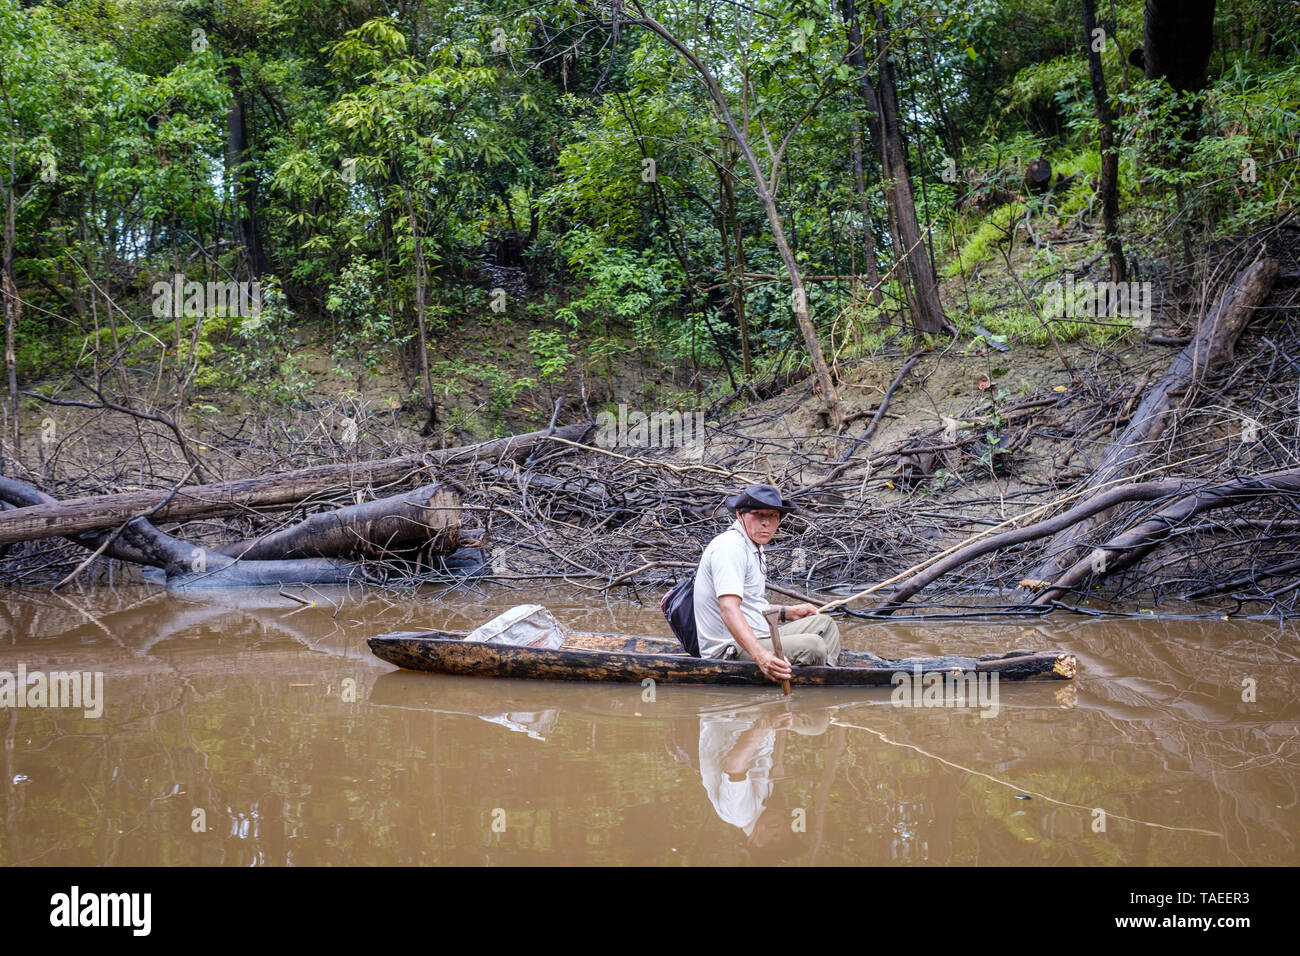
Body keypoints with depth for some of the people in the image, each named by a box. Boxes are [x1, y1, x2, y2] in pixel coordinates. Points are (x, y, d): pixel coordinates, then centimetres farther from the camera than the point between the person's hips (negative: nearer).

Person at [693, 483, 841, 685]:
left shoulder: (754, 547, 16)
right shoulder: (730, 547, -20)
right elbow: (729, 609, -33)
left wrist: (787, 612, 32)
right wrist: (760, 656, -44)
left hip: (756, 639, 12)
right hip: (732, 650, -12)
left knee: (824, 623, 18)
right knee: (812, 646, -26)